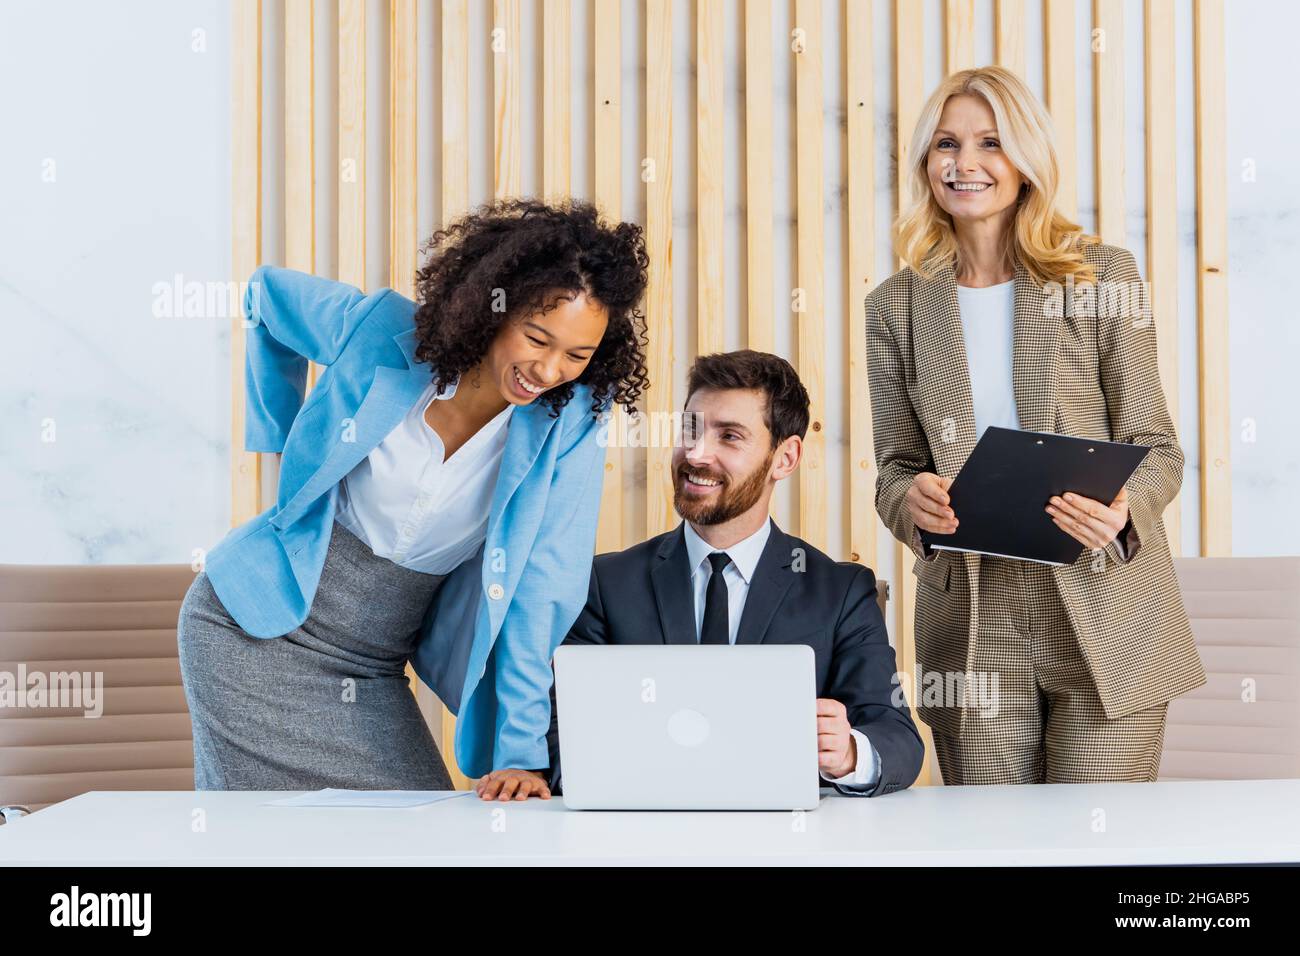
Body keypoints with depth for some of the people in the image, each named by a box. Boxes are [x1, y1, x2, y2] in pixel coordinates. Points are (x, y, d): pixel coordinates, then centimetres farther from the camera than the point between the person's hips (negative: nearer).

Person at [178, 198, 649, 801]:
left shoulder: (570, 421, -13)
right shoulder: (383, 331, -14)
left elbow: (542, 591, -15)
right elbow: (267, 293, 7)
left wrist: (520, 751, -20)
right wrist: (281, 439, 7)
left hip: (376, 671, 2)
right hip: (254, 628, -2)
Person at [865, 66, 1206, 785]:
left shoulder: (1101, 274, 2)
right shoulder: (896, 305, 9)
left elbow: (1156, 446, 2)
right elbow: (894, 464, 11)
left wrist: (1121, 510, -19)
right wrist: (912, 500, -13)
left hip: (1103, 616, -1)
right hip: (971, 628, 2)